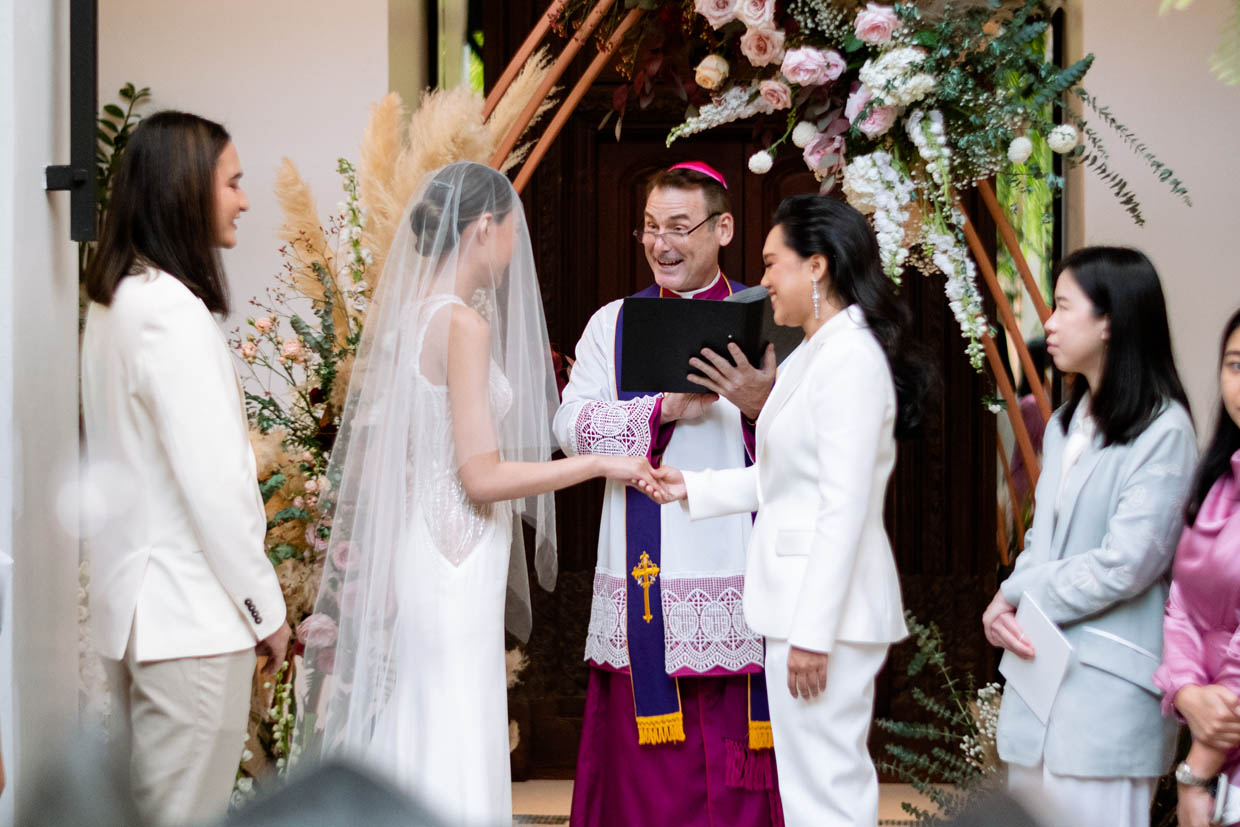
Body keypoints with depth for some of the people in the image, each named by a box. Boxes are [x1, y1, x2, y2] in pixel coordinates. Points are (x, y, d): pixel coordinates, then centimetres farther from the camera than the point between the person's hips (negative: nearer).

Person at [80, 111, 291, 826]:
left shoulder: (116, 302, 12)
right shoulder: (174, 311, -18)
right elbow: (212, 482, -19)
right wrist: (265, 606, -10)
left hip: (132, 600, 10)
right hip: (191, 611, -10)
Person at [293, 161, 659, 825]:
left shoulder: (401, 311, 9)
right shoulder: (466, 325, -15)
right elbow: (483, 476, -18)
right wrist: (602, 463, -10)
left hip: (406, 549, 9)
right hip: (454, 567, -9)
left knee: (402, 749, 13)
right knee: (453, 760, -4)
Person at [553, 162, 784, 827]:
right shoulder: (613, 323, 13)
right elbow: (571, 427, -2)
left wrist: (762, 406, -25)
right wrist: (666, 409, -15)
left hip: (734, 571, -2)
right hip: (641, 582, 2)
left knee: (734, 771, -2)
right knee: (644, 774, 3)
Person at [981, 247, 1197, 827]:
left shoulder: (1163, 431, -11)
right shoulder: (1066, 423, 16)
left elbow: (1125, 565, -17)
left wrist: (1018, 597, -7)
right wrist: (1007, 606, -4)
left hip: (1109, 678, -8)